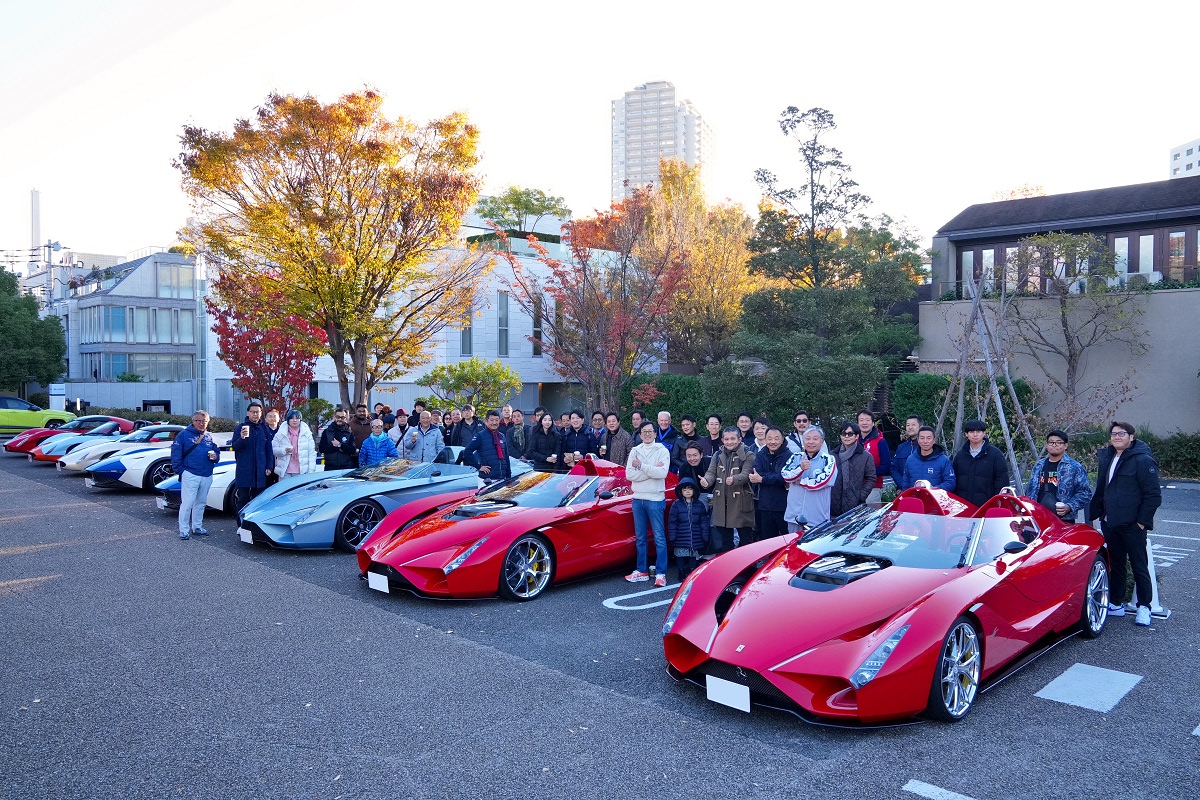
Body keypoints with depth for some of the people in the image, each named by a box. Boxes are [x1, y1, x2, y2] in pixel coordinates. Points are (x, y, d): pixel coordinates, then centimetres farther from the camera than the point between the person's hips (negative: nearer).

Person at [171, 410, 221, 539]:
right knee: (187, 503, -7)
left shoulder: (209, 436, 14)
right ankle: (184, 530, -2)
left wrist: (215, 456, -4)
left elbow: (217, 450, 20)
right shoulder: (184, 434, -2)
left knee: (201, 502, 13)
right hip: (190, 474, -6)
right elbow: (175, 454, -5)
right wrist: (180, 470, -11)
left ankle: (197, 527, 24)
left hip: (207, 476, 6)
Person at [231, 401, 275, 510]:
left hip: (260, 471, 3)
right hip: (244, 471, -3)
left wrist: (269, 467, 6)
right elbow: (234, 447, -5)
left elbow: (269, 449, 13)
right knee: (243, 499, -1)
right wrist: (242, 438, -25)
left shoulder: (264, 428, 10)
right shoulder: (242, 427, 0)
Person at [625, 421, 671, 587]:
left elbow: (662, 473, -19)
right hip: (638, 499, 5)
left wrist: (641, 466, -15)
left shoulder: (662, 451, -3)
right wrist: (652, 470, -14)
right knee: (640, 538, 12)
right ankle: (641, 571, 22)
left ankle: (661, 574, 1)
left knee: (659, 538, -2)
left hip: (655, 499, -4)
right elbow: (629, 474, -5)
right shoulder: (635, 451, 7)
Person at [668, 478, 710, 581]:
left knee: (693, 558, 6)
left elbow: (704, 522, 8)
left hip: (695, 539, 1)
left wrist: (705, 538, 4)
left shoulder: (700, 504, 6)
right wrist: (672, 537, -5)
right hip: (681, 540, -1)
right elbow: (672, 522, 0)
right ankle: (682, 575, 12)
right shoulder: (676, 504, 0)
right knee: (681, 557, 1)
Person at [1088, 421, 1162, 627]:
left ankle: (1144, 607, 13)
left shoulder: (1143, 461, -10)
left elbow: (1154, 495, -11)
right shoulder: (1106, 458, 11)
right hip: (1110, 524, 7)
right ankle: (1116, 604, 24)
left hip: (1132, 526, -7)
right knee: (1116, 565, 15)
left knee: (1139, 566, 2)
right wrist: (1095, 514, 14)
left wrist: (1142, 521, -13)